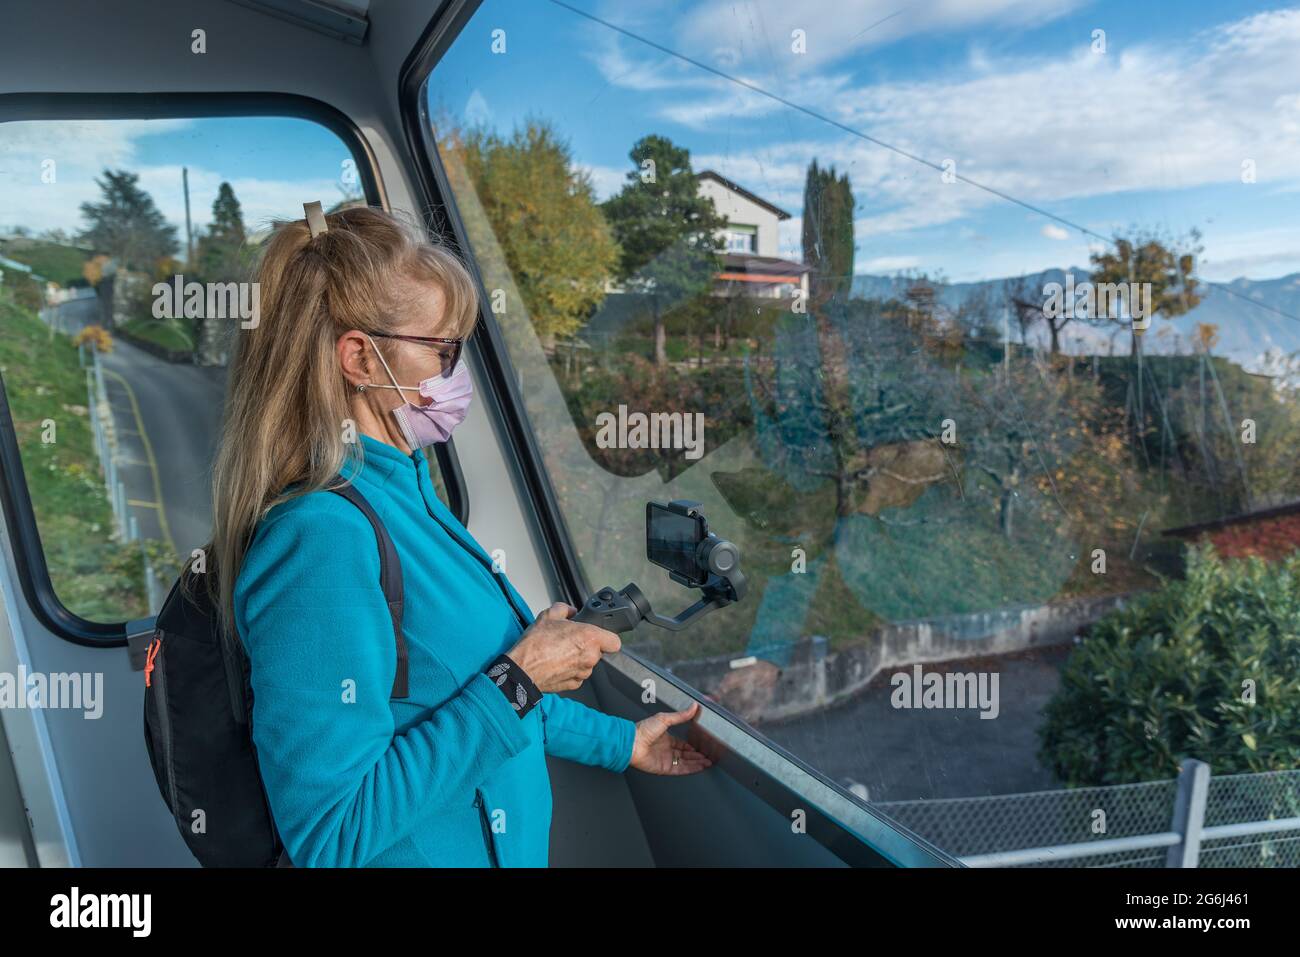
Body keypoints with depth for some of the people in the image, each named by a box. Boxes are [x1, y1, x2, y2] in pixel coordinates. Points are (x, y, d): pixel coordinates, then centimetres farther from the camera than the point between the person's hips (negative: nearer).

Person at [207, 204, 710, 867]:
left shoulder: (400, 488, 2)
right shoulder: (322, 539, -27)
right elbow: (332, 836, -28)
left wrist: (620, 742, 17)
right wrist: (518, 680, -25)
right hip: (424, 853, -8)